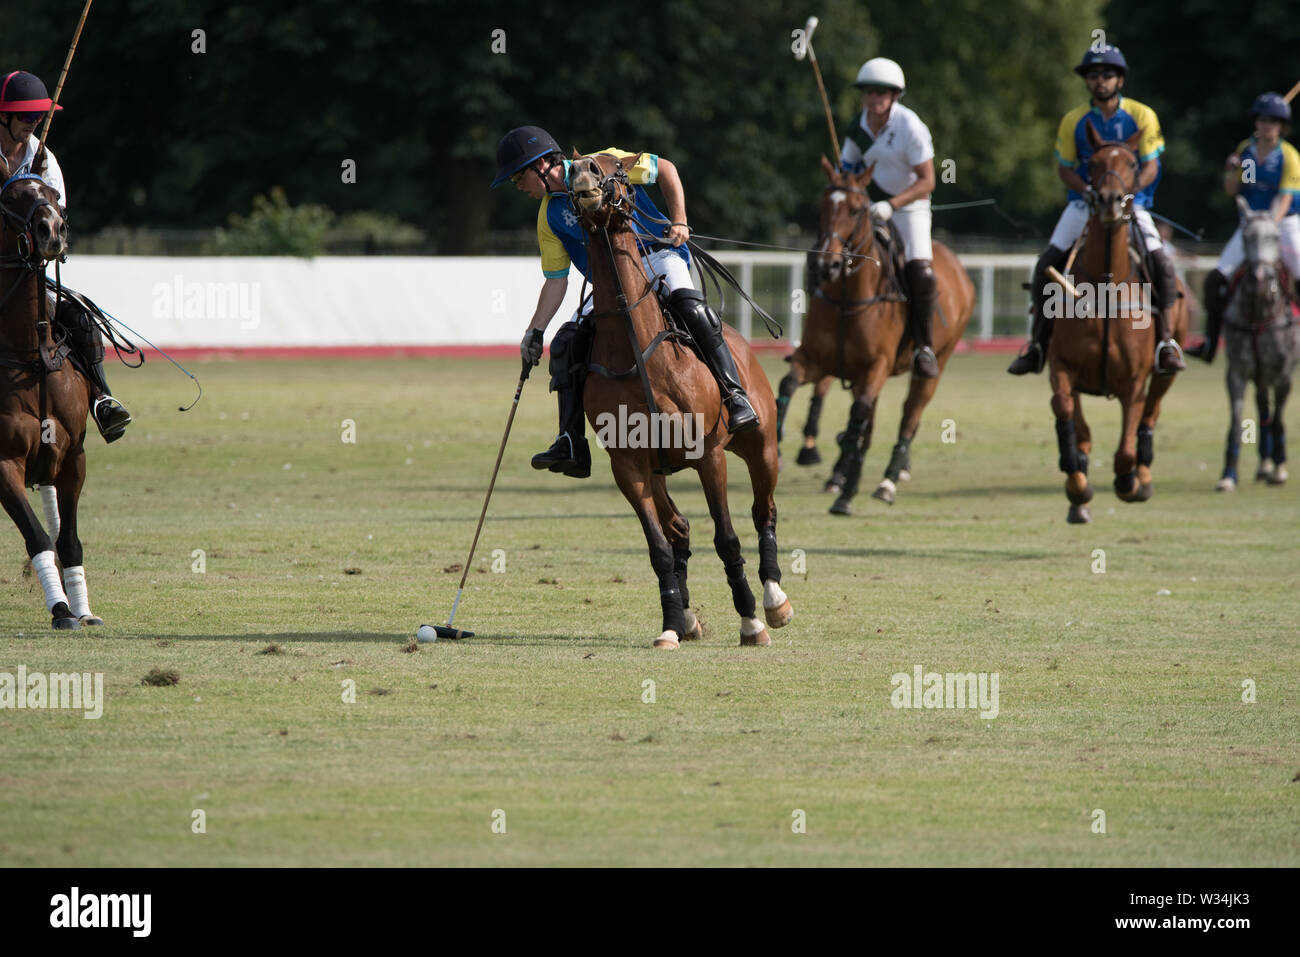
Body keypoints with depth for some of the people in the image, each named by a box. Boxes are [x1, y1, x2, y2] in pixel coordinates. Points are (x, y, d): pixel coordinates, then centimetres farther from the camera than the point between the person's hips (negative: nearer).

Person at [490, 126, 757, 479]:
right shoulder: (550, 218, 8)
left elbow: (664, 169, 0)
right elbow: (556, 280, 11)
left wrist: (679, 221, -11)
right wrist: (534, 331, 2)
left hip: (658, 255, -5)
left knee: (688, 304, -35)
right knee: (566, 342, -13)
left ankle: (735, 395, -32)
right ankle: (572, 446, -15)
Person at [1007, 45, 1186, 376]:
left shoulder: (1142, 116, -6)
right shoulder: (1073, 121, -2)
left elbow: (1150, 167, -6)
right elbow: (1064, 168, 2)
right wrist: (1087, 191, -17)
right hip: (1086, 202, 1)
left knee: (1160, 262, -22)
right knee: (1048, 264, -13)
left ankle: (1165, 342, -12)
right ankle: (1037, 345, -1)